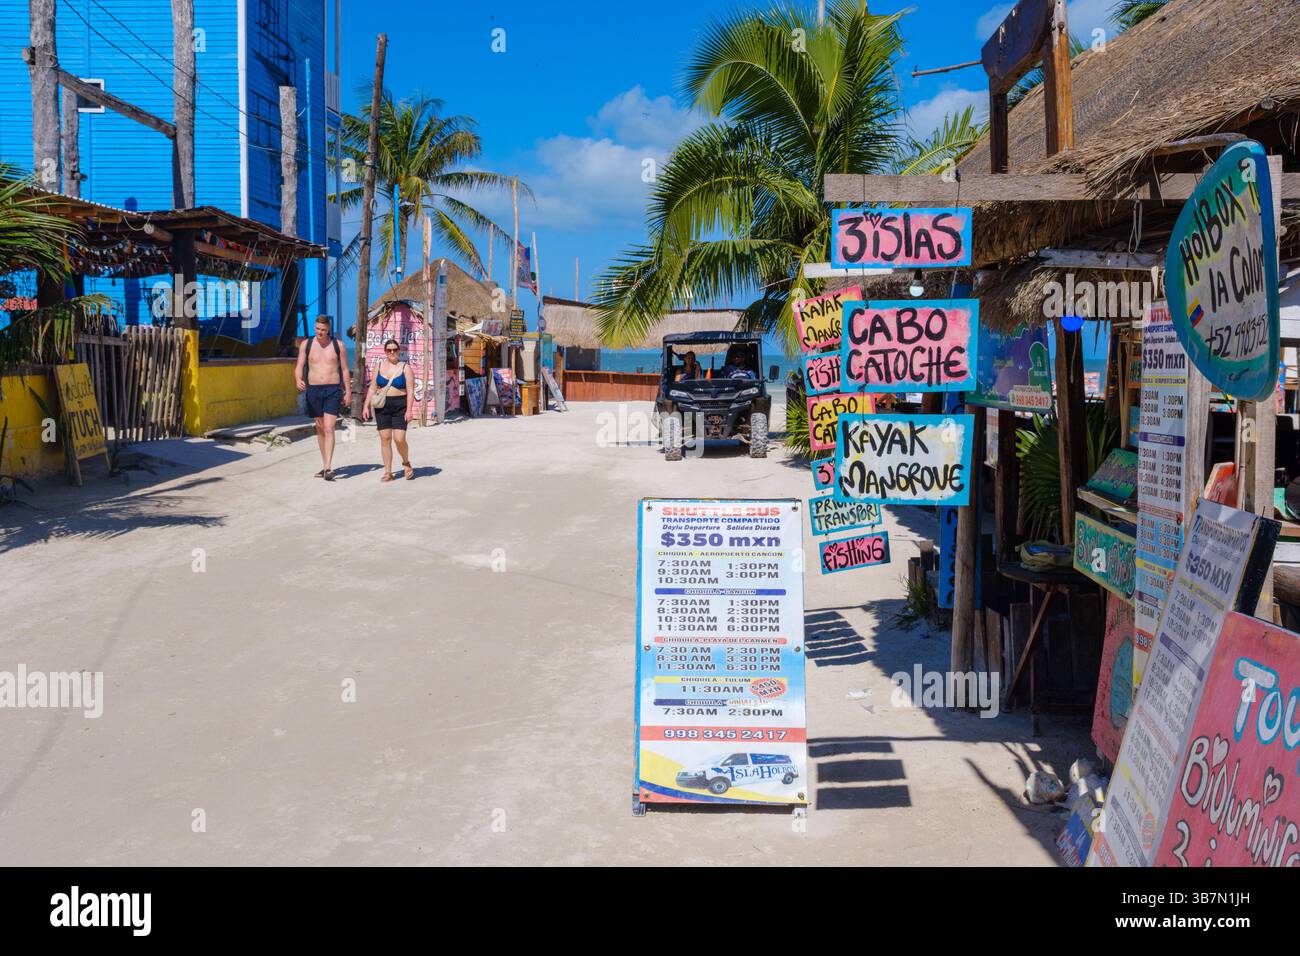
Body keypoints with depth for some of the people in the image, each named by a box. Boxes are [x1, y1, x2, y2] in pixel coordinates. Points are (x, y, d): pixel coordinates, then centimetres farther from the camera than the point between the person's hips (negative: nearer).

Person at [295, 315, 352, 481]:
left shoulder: (337, 344, 3)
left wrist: (348, 392, 5)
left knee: (329, 428, -14)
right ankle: (325, 465, 21)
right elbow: (299, 367, 2)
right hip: (313, 389, 3)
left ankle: (328, 468, -20)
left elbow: (344, 369, 8)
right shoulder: (306, 344, 6)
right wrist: (299, 380, -20)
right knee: (320, 428, 11)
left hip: (333, 390, -3)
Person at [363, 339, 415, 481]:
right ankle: (388, 472, 6)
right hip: (382, 407, 3)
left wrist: (409, 409, -14)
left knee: (399, 439, -11)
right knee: (385, 439, 1)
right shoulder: (379, 366, 9)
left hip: (400, 406, -3)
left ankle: (406, 463, 16)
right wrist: (366, 406, 3)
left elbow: (410, 390, -5)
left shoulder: (405, 368, 1)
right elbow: (372, 387, 11)